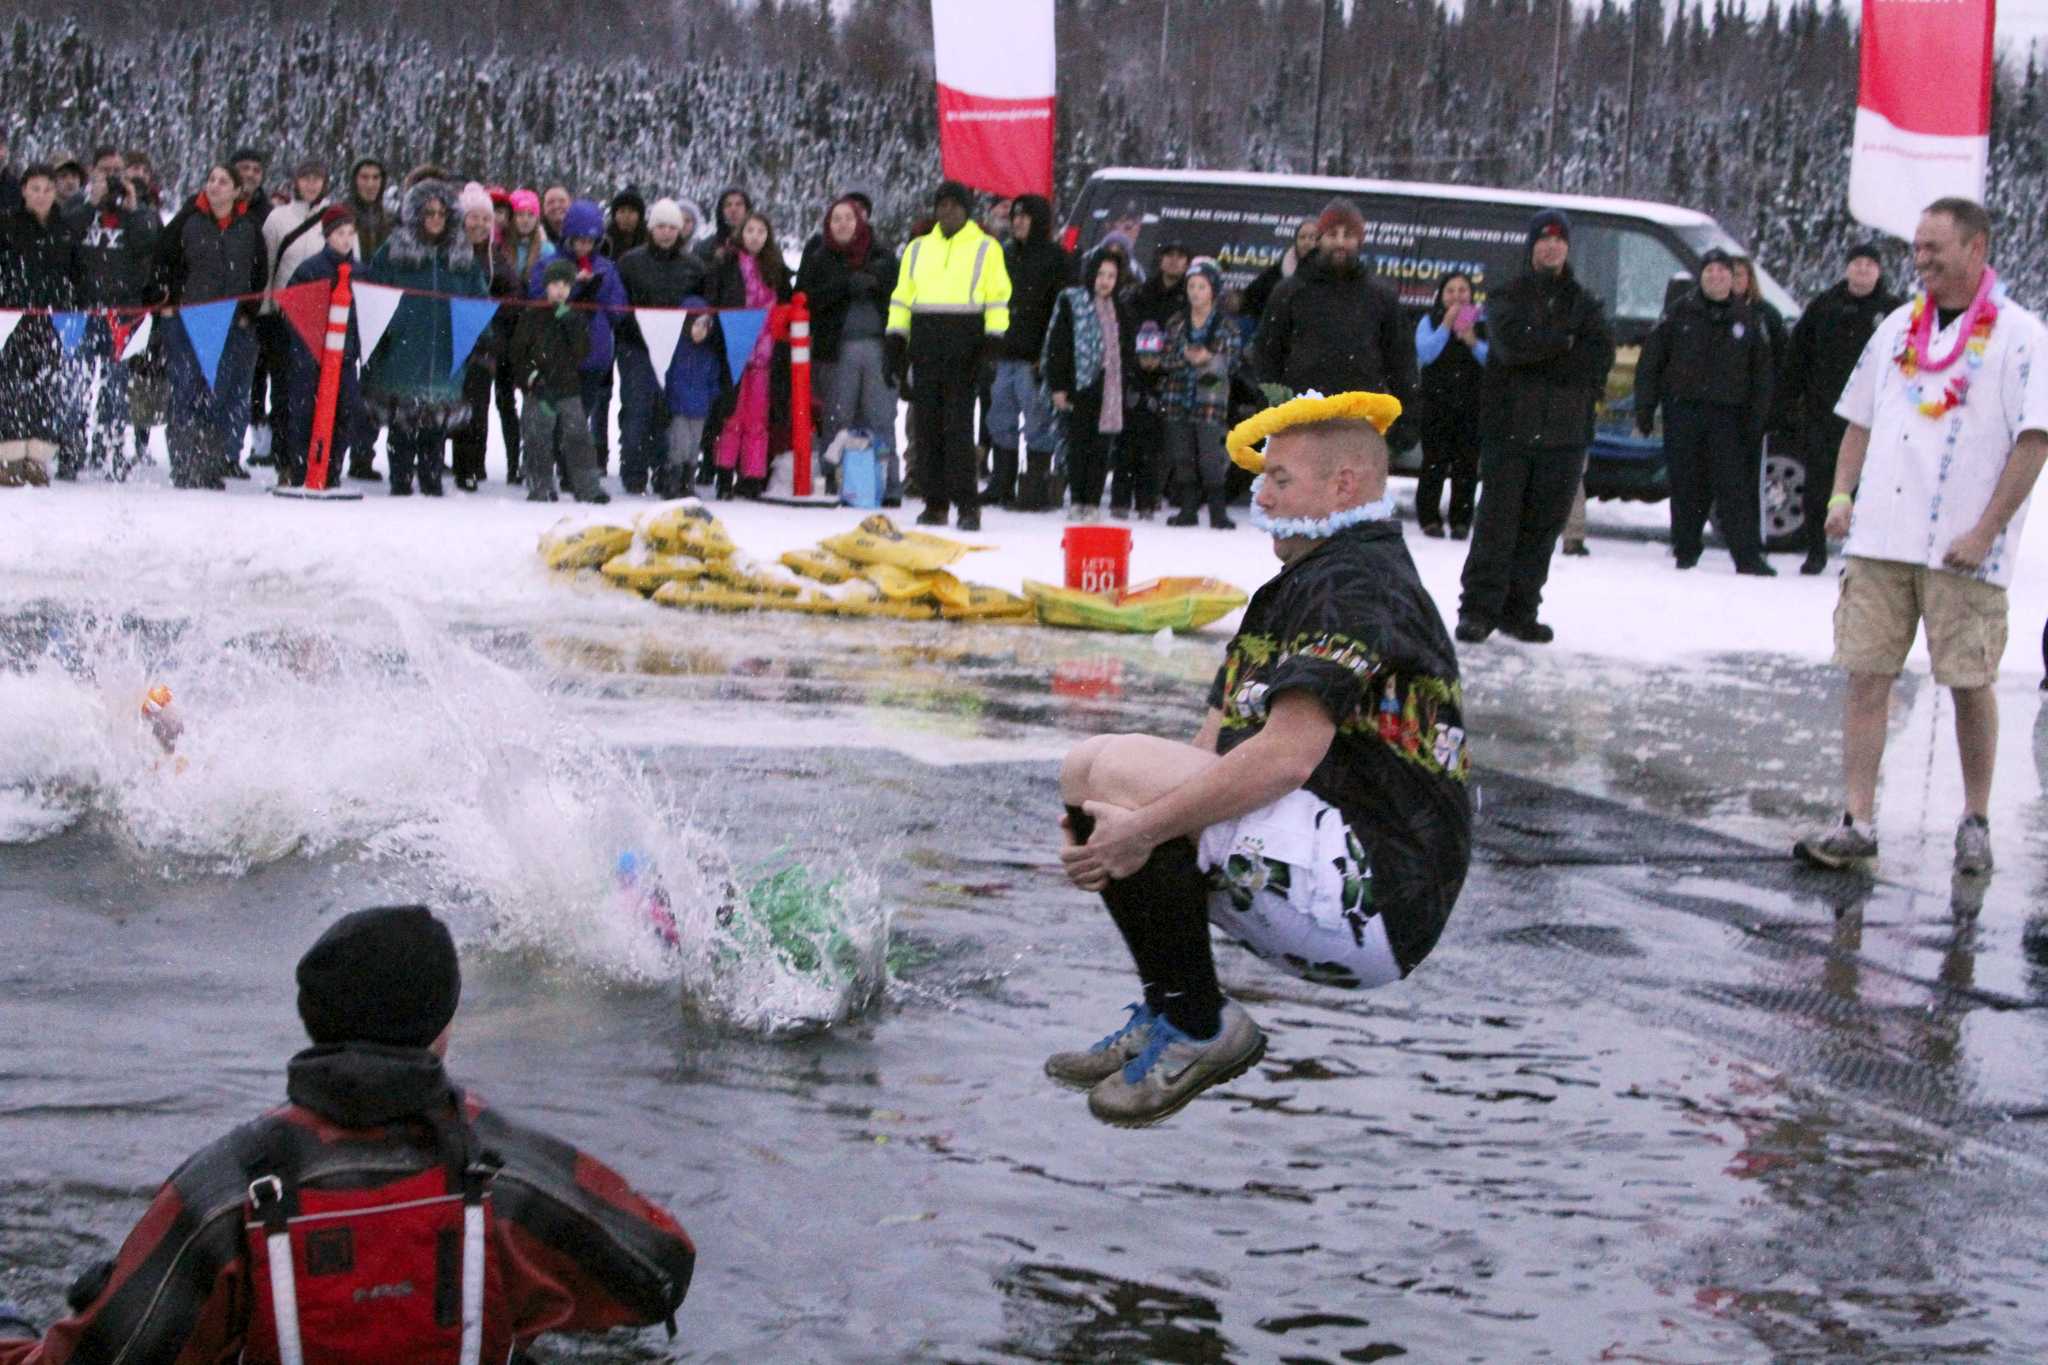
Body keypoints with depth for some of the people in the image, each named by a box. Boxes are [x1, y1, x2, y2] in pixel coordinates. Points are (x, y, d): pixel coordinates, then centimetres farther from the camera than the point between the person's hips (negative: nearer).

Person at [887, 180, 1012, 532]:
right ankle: (934, 501, 6)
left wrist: (993, 338, -6)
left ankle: (967, 503, -10)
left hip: (965, 342, -4)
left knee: (959, 424, -11)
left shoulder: (986, 248, 9)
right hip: (925, 342, 4)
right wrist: (896, 337, 10)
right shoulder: (918, 249, 20)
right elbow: (902, 296, 21)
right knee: (926, 425, 1)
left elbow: (998, 297, 4)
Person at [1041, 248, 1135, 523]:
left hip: (1110, 386, 4)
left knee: (1101, 447, 2)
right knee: (1077, 445, 0)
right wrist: (1057, 386, -8)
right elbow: (1056, 346, -4)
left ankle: (1093, 502, 5)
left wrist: (1128, 378, 13)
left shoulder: (1120, 308, 14)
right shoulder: (1071, 302, -1)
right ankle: (1077, 501, 7)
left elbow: (1128, 348, 21)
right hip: (1079, 384, -4)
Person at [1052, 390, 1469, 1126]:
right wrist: (1105, 826, -1)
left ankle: (1199, 1028, -13)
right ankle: (1166, 1014, 9)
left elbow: (1287, 758, -25)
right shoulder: (1298, 589, 23)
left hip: (1374, 894, -11)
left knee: (1114, 768, -22)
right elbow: (1212, 747, 16)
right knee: (1087, 770, 13)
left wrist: (1143, 825, -21)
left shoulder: (1359, 586, -11)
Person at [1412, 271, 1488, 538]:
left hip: (1472, 405, 1)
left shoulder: (1482, 323, 8)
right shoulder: (1430, 321, 7)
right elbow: (1425, 353, -9)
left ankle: (1461, 521, 4)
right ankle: (1429, 517, 1)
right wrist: (1446, 326, -13)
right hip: (1437, 403, -1)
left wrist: (1473, 343, -17)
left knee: (1467, 462, 0)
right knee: (1434, 461, -5)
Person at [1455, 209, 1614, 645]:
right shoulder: (1507, 296, 6)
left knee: (1542, 526, 3)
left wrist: (1538, 356, -9)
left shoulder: (1584, 302, 14)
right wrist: (1565, 342, -7)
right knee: (1497, 519, -6)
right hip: (1508, 427, -3)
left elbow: (1600, 356, -2)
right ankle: (1479, 607, -3)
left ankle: (1520, 610, 9)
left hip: (1564, 433, 3)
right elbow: (1511, 341, -14)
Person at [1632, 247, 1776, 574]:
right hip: (1683, 411, 0)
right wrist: (1645, 409, -2)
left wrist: (1755, 418, 4)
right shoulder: (1680, 314, 5)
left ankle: (1748, 555, -8)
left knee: (1734, 486, -6)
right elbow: (1650, 363, 5)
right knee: (1687, 486, 3)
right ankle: (1686, 550, 13)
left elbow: (1761, 374, 12)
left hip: (1727, 414, 0)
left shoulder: (1747, 320, 9)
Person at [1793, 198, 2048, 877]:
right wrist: (1841, 494, 8)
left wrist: (1985, 531, -14)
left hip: (1963, 550, -5)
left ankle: (1976, 822, 16)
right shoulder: (1898, 328, 15)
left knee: (1971, 684, 1)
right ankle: (1856, 822, 3)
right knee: (1865, 676, 0)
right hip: (1879, 540, 5)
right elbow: (1860, 420, 23)